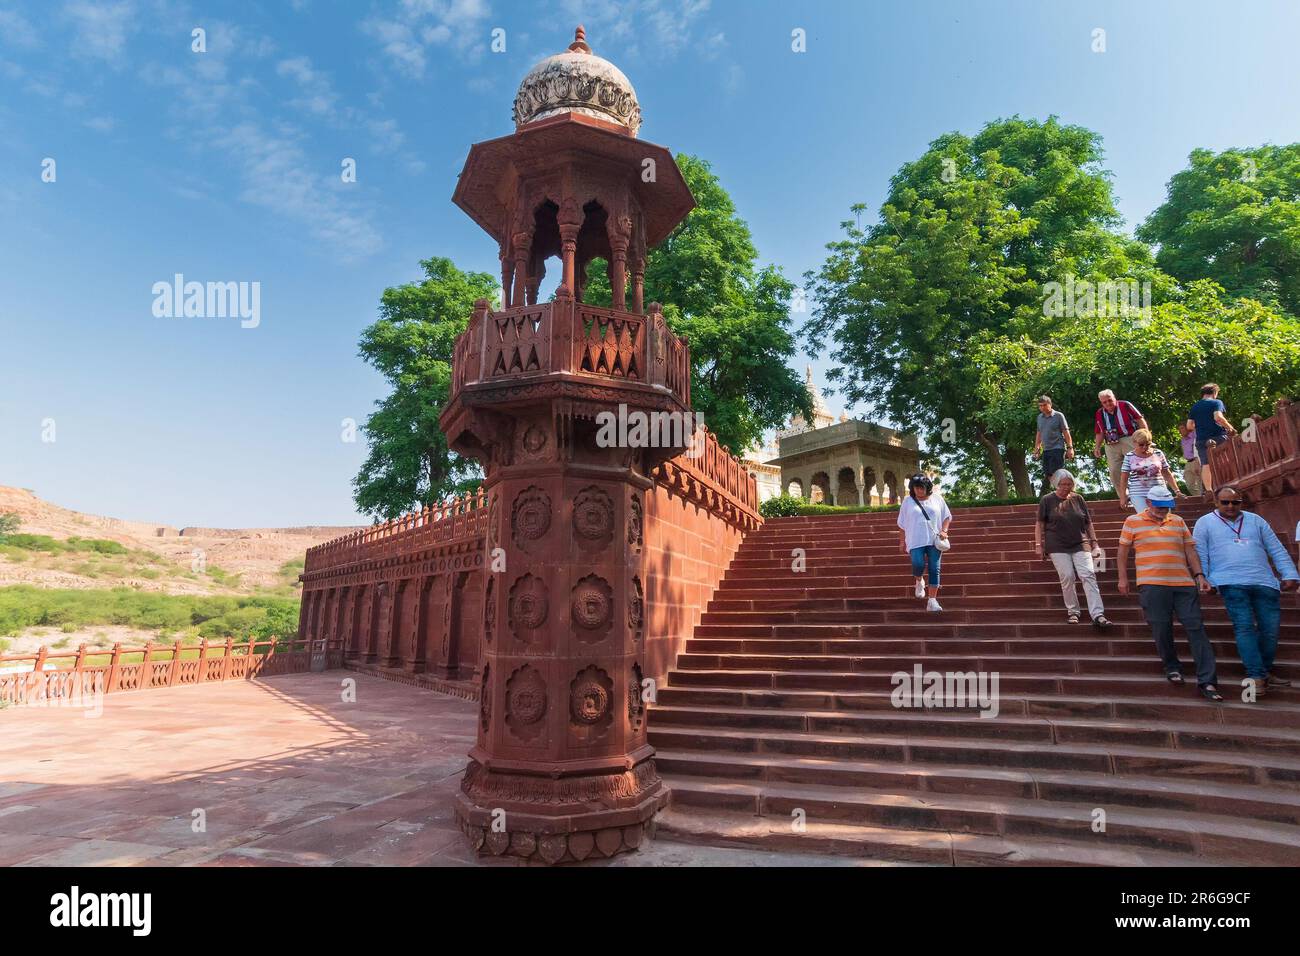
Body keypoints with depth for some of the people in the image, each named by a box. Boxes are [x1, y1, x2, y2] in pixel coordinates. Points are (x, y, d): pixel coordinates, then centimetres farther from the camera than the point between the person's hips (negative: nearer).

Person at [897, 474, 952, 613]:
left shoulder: (937, 498, 7)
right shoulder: (908, 501, 4)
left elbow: (947, 517, 13)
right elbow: (902, 524, 8)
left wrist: (944, 530, -4)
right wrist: (902, 542, 7)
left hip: (934, 540, 1)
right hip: (916, 541, -1)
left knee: (934, 570, -4)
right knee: (918, 565, -19)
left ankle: (932, 601, 0)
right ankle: (919, 581, 17)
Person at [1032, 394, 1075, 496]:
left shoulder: (1058, 416, -2)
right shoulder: (1040, 417, 14)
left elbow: (1066, 432, -2)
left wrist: (1070, 447, -8)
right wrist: (1036, 448, 18)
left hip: (1058, 449, -5)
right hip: (1046, 450, 5)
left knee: (1056, 474, -9)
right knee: (1047, 475, 5)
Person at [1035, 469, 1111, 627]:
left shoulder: (1078, 499, 9)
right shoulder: (1047, 500, 1)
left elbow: (1088, 523, 15)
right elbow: (1040, 524, 3)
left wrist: (1094, 541, 10)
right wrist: (1038, 544, -2)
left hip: (1080, 545, 2)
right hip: (1057, 547, -2)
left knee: (1088, 575, -10)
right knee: (1067, 577, -7)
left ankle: (1098, 615, -12)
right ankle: (1072, 611, 10)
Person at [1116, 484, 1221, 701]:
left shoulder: (1178, 521, 15)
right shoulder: (1133, 522, 5)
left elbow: (1190, 550, 15)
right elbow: (1123, 552, 7)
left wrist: (1199, 574, 5)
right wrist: (1123, 577, 3)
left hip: (1184, 583, 3)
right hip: (1152, 585, -3)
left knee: (1196, 627, -2)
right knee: (1161, 629, 1)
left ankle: (1207, 681, 0)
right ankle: (1172, 667, 22)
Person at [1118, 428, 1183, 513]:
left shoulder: (1158, 454, 7)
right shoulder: (1129, 457, 1)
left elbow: (1167, 474, 14)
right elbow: (1124, 478, 3)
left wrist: (1177, 491, 11)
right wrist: (1123, 497, 1)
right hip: (1138, 494, -2)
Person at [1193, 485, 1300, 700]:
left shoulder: (1255, 520, 17)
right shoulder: (1205, 523, 8)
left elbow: (1277, 550, 16)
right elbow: (1200, 555, 6)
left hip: (1265, 582, 4)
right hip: (1231, 583, -3)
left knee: (1270, 629, 2)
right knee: (1244, 627, -11)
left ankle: (1265, 672, 18)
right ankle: (1256, 676, -10)